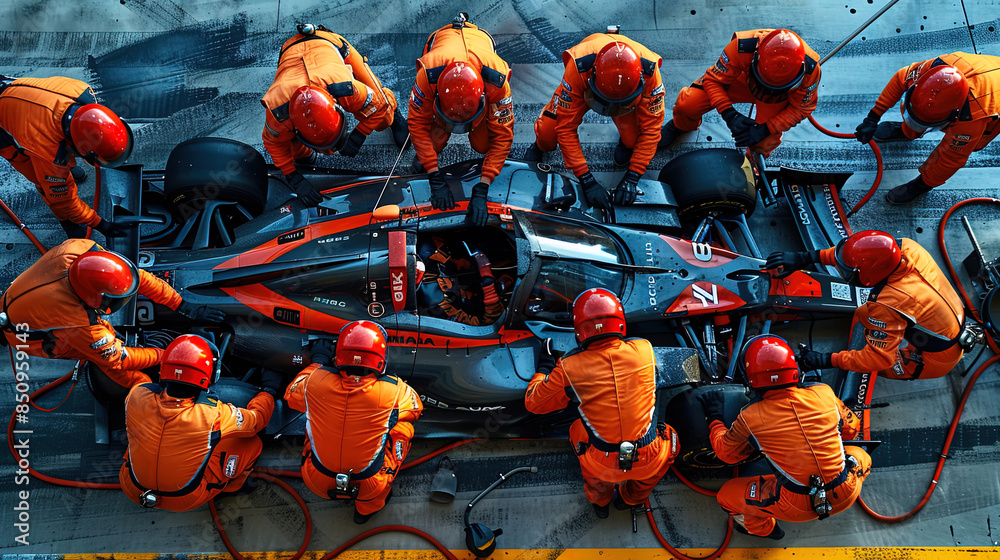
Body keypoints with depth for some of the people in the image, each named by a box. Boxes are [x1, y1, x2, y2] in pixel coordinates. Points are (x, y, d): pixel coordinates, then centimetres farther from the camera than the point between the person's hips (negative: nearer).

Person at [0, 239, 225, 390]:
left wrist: (185, 307, -18)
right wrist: (162, 355, -14)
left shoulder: (80, 249, -30)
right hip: (27, 337, -7)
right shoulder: (81, 325, -42)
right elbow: (119, 358, -25)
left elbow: (139, 276, -20)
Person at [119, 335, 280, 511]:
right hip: (187, 501, -4)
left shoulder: (137, 396, -23)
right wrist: (269, 389, 10)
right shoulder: (214, 415, -31)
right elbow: (258, 418, -10)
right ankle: (230, 488, 32)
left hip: (133, 490, 4)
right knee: (253, 443, 5)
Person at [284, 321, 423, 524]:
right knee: (404, 426, 15)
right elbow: (416, 408, 4)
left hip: (316, 483, 3)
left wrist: (317, 361, 19)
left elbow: (291, 395, 8)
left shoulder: (315, 380, -18)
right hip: (368, 488, -3)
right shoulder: (394, 391, -22)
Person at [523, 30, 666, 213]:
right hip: (585, 86, -1)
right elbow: (566, 128, -37)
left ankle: (625, 142, 15)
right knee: (547, 133, -20)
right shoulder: (578, 67, -44)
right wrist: (587, 181, -39)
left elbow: (651, 128, -28)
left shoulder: (648, 72, -40)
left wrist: (632, 178, -32)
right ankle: (540, 145, 20)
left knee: (633, 138, -25)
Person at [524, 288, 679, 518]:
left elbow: (534, 402, 4)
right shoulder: (644, 350, -7)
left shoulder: (569, 368, -12)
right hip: (650, 463, 1)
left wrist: (543, 369, 22)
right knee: (669, 437, 33)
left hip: (603, 465, -1)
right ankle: (631, 497, 49)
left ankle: (599, 500, 49)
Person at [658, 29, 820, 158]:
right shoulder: (743, 47, -42)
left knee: (765, 143, -14)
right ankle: (682, 125, 26)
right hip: (742, 80, 0)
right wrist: (729, 114, -40)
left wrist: (765, 130, -32)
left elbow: (801, 108, -19)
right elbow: (713, 80, -26)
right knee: (687, 104, -15)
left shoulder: (810, 69, -37)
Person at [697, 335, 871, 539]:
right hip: (845, 495, 3)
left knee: (726, 495, 18)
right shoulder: (824, 392, -9)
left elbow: (727, 452, 5)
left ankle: (762, 528, 38)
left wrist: (714, 417, 19)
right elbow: (851, 429, 10)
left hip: (798, 506, -3)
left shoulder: (750, 419, -14)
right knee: (861, 456, 33)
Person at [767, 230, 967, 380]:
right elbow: (855, 252, -3)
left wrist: (827, 361, -24)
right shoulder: (906, 246, -18)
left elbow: (880, 359, -29)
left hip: (937, 359, -7)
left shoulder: (888, 304, -37)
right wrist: (806, 257, -7)